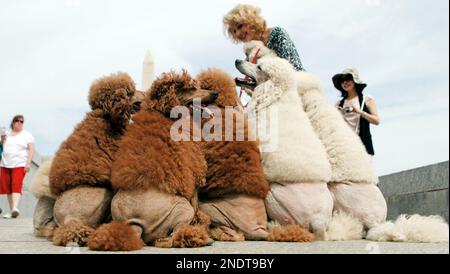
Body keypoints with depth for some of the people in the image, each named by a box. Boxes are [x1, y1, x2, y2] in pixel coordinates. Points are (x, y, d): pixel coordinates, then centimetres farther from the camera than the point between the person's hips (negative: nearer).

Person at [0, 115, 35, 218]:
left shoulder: (27, 135, 7)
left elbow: (31, 150, -1)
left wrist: (28, 163, -11)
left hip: (20, 165, -4)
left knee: (16, 186, -19)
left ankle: (15, 208, -33)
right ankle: (11, 211, 9)